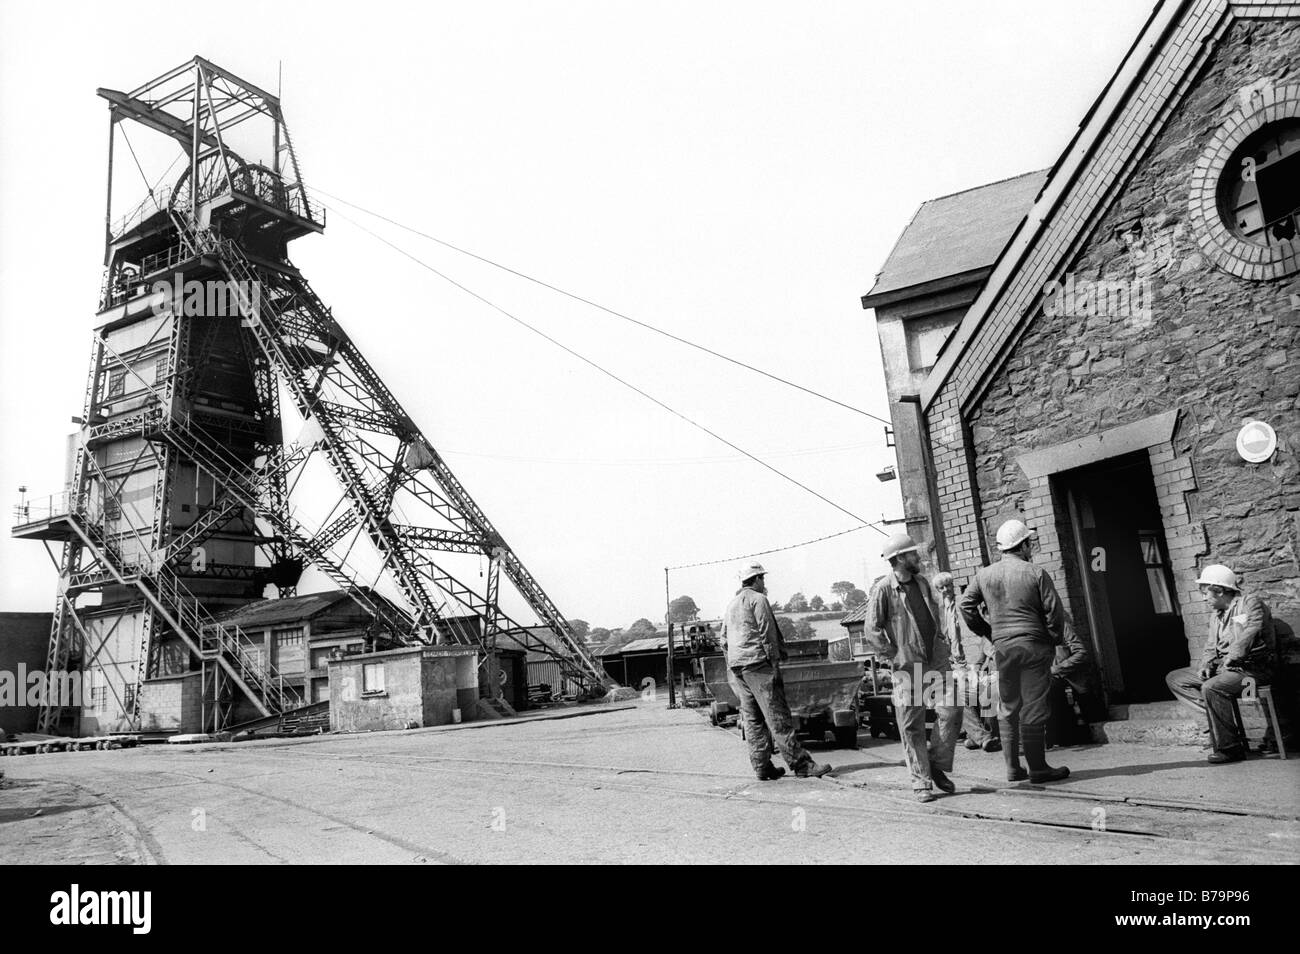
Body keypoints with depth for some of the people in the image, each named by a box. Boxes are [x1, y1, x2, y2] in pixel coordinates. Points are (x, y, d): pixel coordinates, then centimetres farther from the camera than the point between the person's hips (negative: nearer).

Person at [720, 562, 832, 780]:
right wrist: (775, 662, -10)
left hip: (736, 668, 8)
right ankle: (801, 764, -7)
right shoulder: (758, 599, -5)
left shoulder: (731, 605, 20)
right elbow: (767, 634, -12)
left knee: (752, 720, 8)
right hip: (758, 664, -8)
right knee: (778, 717, -8)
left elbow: (724, 641, 21)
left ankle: (763, 768, 9)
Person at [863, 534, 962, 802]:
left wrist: (942, 640, 14)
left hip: (936, 659, 6)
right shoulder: (883, 589, -10)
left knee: (951, 710, -3)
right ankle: (921, 781, 12)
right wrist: (894, 656, -12)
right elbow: (871, 630, -12)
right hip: (908, 666, -5)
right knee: (912, 725, 0)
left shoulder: (922, 583, 11)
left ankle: (937, 764, 17)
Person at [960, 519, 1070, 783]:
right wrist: (1055, 640, 8)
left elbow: (966, 605, 7)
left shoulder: (984, 575, 5)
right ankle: (1038, 768, 7)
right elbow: (1054, 611, -7)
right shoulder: (1036, 573, -6)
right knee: (1033, 707, 1)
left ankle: (1013, 767, 15)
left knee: (1008, 707, 12)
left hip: (1002, 647, 4)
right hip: (1034, 645, -4)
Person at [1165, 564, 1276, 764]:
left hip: (1252, 669, -9)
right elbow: (1210, 647, 19)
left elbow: (1247, 639, -23)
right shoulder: (1216, 615, 18)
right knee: (1174, 679, 2)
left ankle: (1230, 748, -23)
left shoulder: (1251, 604, -8)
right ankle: (1217, 713, -13)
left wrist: (1229, 661, -19)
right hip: (1223, 668, 9)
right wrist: (1206, 665, 0)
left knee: (1211, 687, -34)